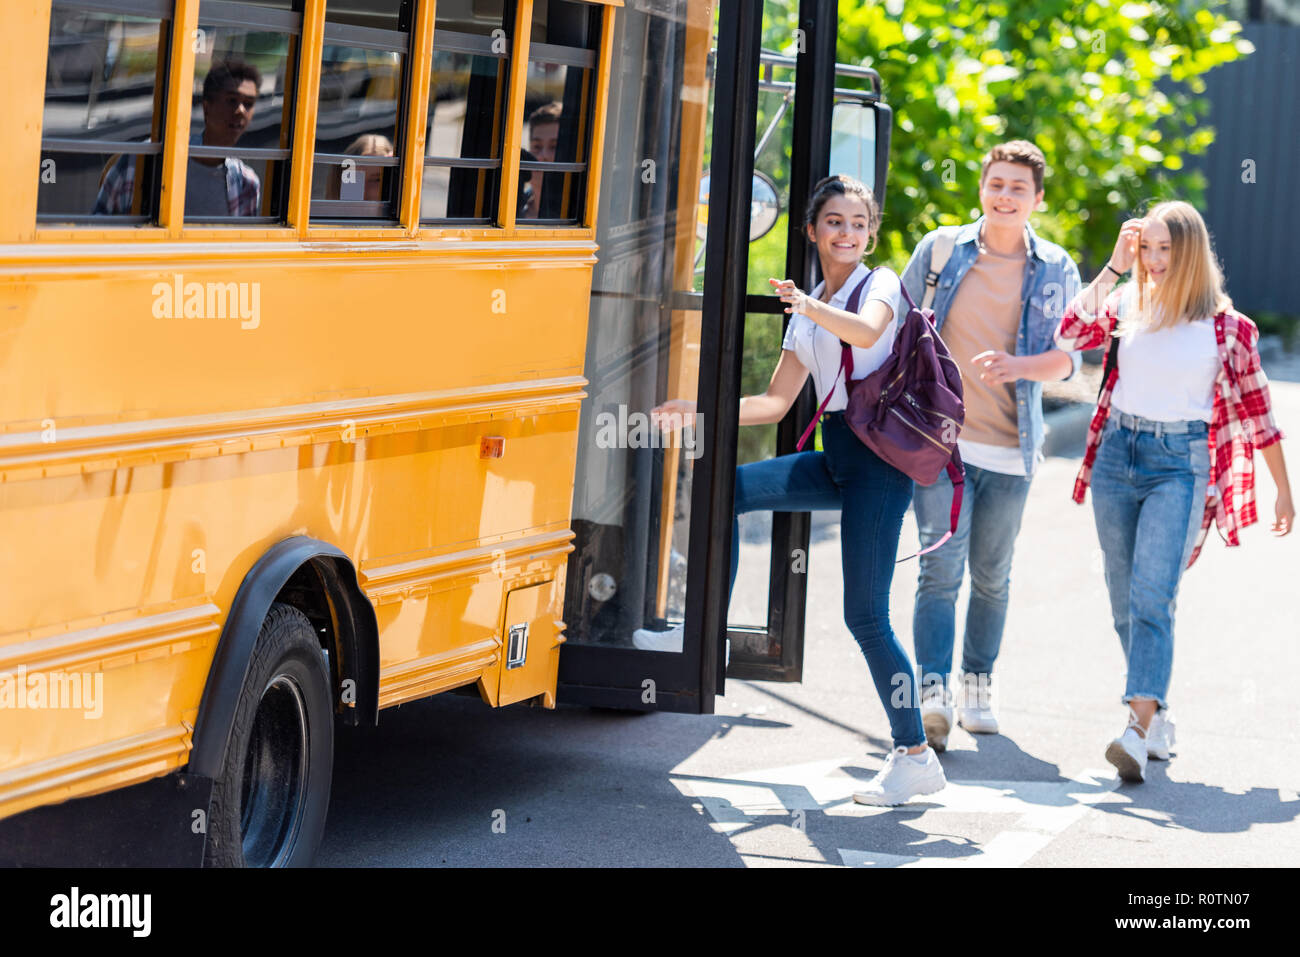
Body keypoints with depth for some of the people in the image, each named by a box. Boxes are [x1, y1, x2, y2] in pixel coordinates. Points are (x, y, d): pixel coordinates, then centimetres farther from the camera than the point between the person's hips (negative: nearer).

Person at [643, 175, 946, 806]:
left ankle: (916, 756, -2)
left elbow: (867, 332, -26)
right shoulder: (805, 316, 18)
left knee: (865, 614, -9)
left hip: (879, 457, -7)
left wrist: (808, 305, -43)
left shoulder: (880, 284, -2)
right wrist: (699, 410, 6)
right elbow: (775, 402, 17)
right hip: (835, 456, 7)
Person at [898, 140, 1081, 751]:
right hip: (941, 437, -2)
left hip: (1010, 447, 2)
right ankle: (932, 692, -20)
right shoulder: (941, 249, 3)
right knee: (941, 567, -13)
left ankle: (978, 684, 28)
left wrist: (1016, 366, -18)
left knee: (991, 575, 12)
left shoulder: (1056, 270, 4)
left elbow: (1070, 356, 0)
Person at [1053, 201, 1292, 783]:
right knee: (1125, 603, 8)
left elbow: (1254, 407, 5)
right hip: (1117, 455, 4)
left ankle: (1139, 731, -26)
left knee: (1151, 598, -18)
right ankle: (1159, 718, 21)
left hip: (1181, 462, -4)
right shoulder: (1128, 304, 7)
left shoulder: (1225, 324, -1)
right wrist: (1114, 267, -8)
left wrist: (1283, 490, 9)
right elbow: (1070, 335, -10)